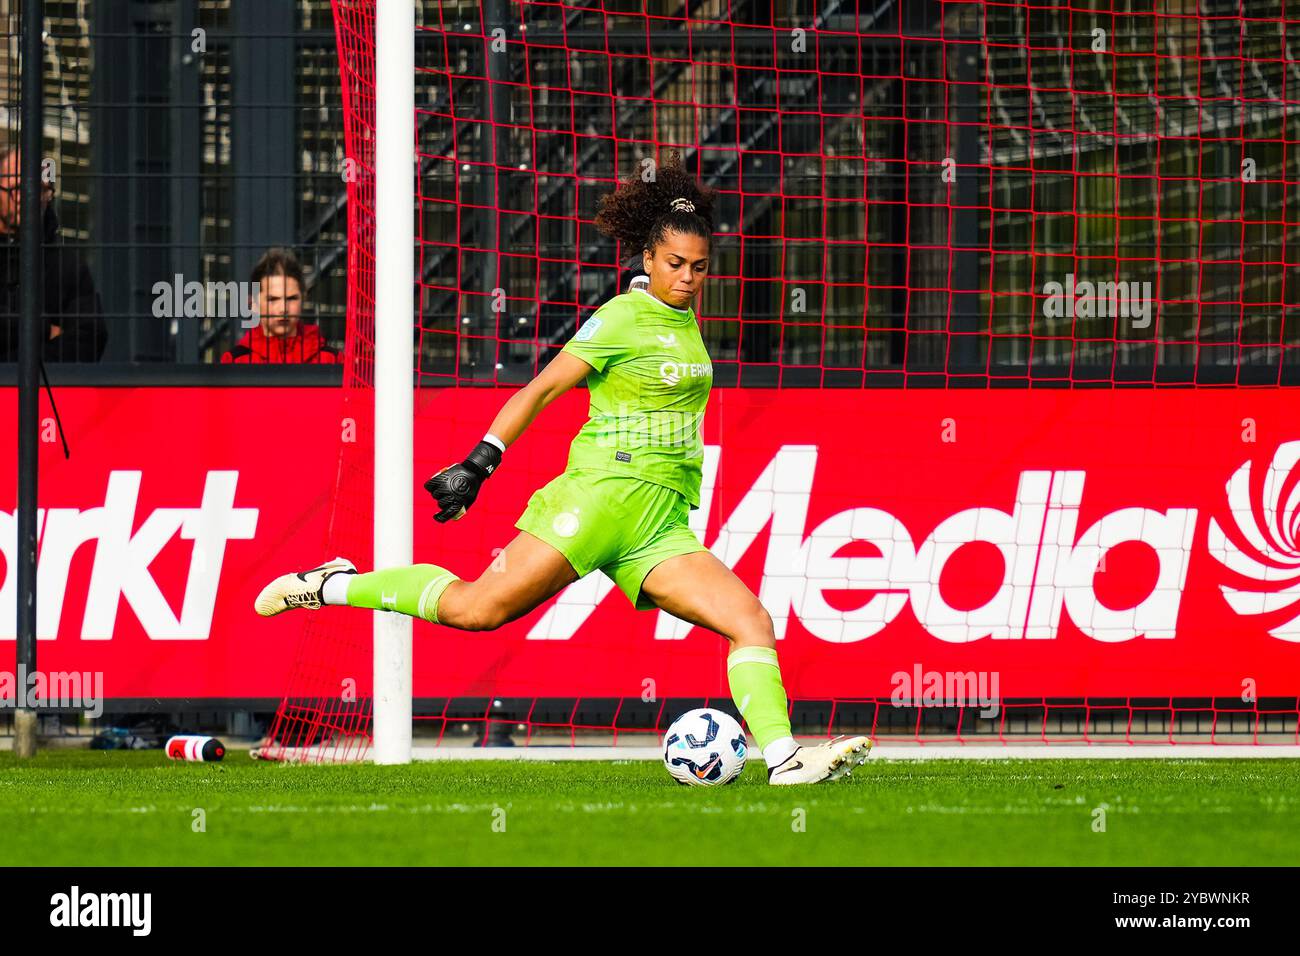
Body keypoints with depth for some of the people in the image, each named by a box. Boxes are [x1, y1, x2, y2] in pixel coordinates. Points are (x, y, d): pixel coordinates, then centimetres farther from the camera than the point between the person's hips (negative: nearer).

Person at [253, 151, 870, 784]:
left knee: (753, 623, -10)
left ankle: (785, 759, -20)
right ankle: (334, 585, 1)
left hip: (661, 529, 7)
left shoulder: (685, 319, 18)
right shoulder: (623, 317, -5)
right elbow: (543, 388, -8)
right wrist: (480, 464, -15)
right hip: (605, 489, -7)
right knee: (478, 608, -15)